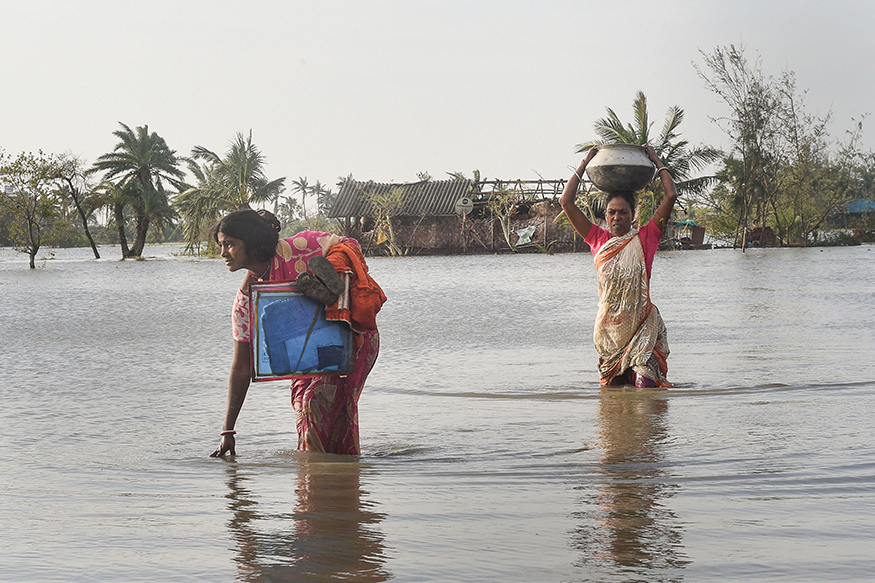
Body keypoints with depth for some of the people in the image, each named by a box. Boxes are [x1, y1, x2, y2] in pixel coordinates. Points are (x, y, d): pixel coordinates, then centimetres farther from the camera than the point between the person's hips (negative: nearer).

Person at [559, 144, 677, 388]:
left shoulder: (644, 238, 3)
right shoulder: (598, 239, 8)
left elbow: (671, 196, -2)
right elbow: (566, 201, 7)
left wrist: (657, 162, 8)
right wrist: (585, 163, 12)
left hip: (642, 324, -2)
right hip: (608, 327, 2)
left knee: (644, 386, -14)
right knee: (611, 388, 4)